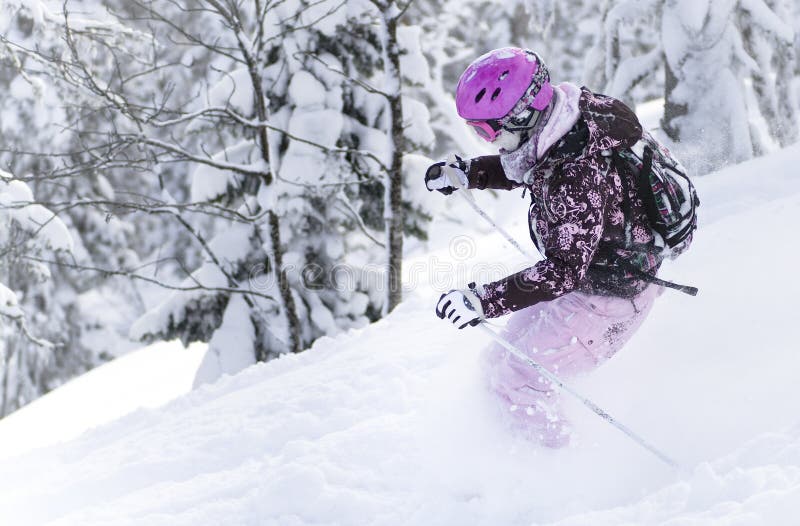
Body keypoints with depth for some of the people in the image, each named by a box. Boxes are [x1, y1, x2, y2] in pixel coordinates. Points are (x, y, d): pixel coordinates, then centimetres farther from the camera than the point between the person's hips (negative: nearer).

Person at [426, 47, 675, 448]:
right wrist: (464, 172, 4)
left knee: (513, 376, -2)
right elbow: (524, 169, 12)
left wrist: (484, 300, -39)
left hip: (608, 297, -9)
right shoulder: (559, 121, -10)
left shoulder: (579, 179, -38)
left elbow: (563, 271, -36)